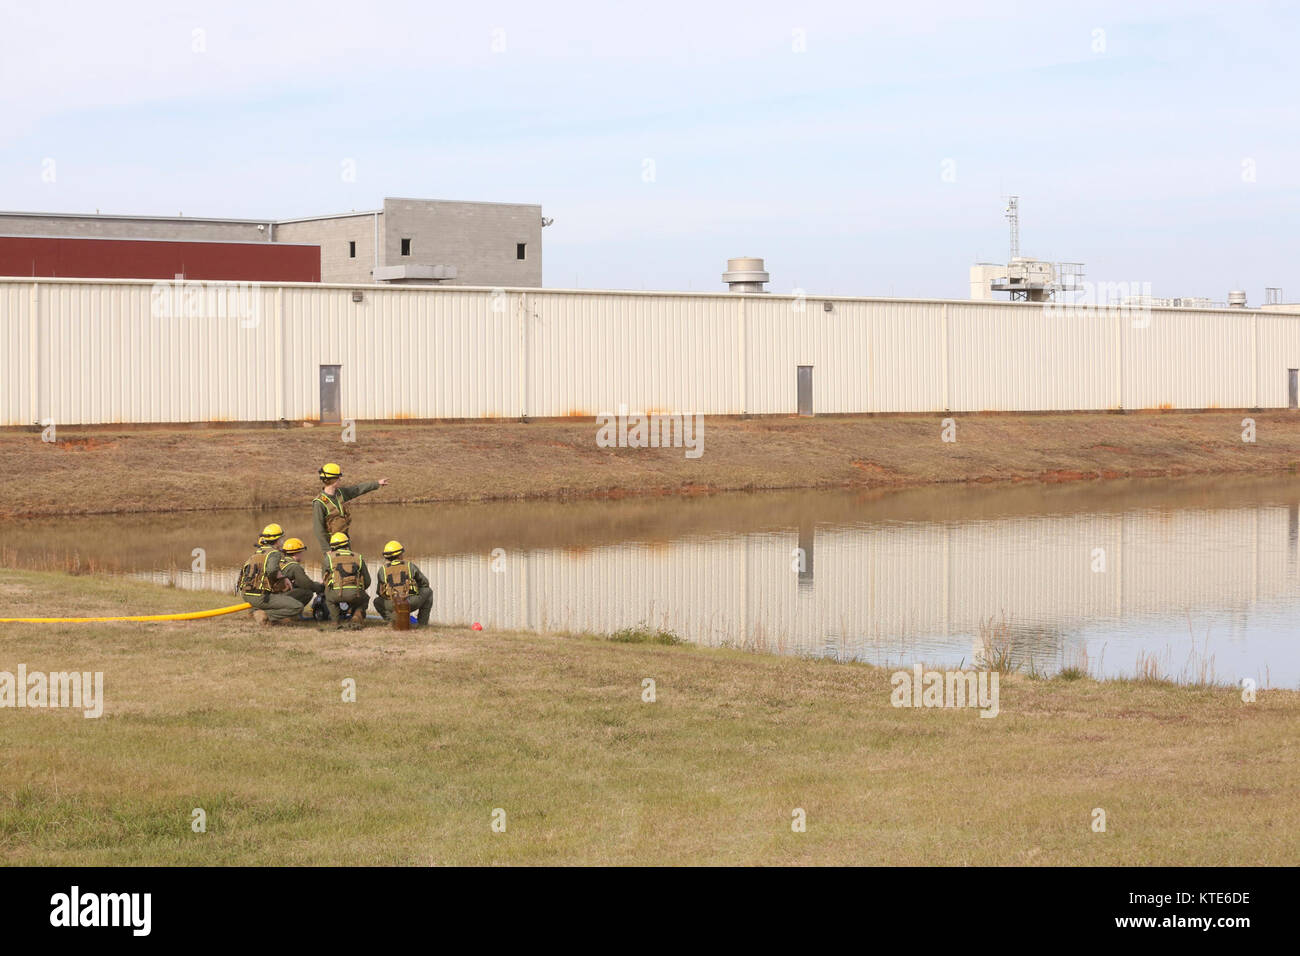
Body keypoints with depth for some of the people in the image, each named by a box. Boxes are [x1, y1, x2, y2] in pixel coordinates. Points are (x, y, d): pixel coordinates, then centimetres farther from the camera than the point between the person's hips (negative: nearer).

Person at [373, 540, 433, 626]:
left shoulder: (382, 570, 14)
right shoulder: (410, 565, 14)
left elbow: (379, 592, 20)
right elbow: (424, 583, 26)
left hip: (392, 606, 1)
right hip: (412, 604, -1)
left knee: (377, 601, 34)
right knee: (428, 591, 28)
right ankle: (422, 622, 23)